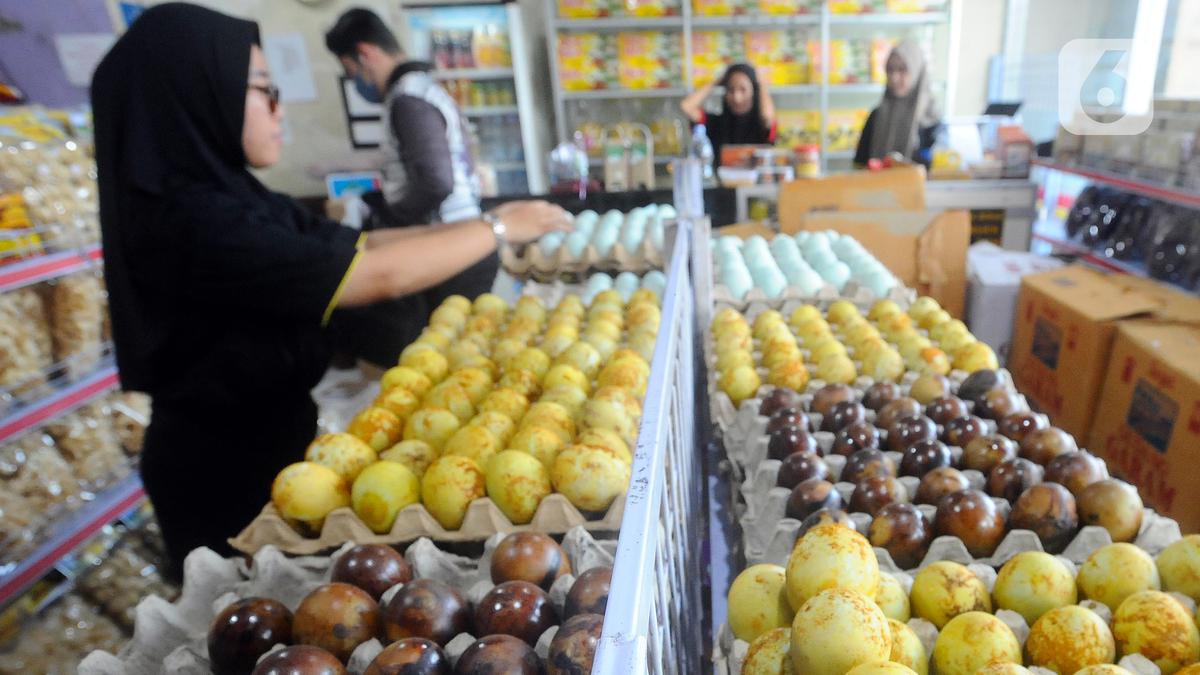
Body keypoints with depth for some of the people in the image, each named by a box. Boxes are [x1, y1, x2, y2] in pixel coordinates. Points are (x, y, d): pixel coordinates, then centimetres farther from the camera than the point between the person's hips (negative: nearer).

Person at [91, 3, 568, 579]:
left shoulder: (233, 197, 0)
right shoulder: (190, 220, -29)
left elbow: (364, 244, 1)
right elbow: (380, 275, -30)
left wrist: (488, 224, -5)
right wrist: (498, 227, -18)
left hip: (270, 432, 8)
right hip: (224, 464, -8)